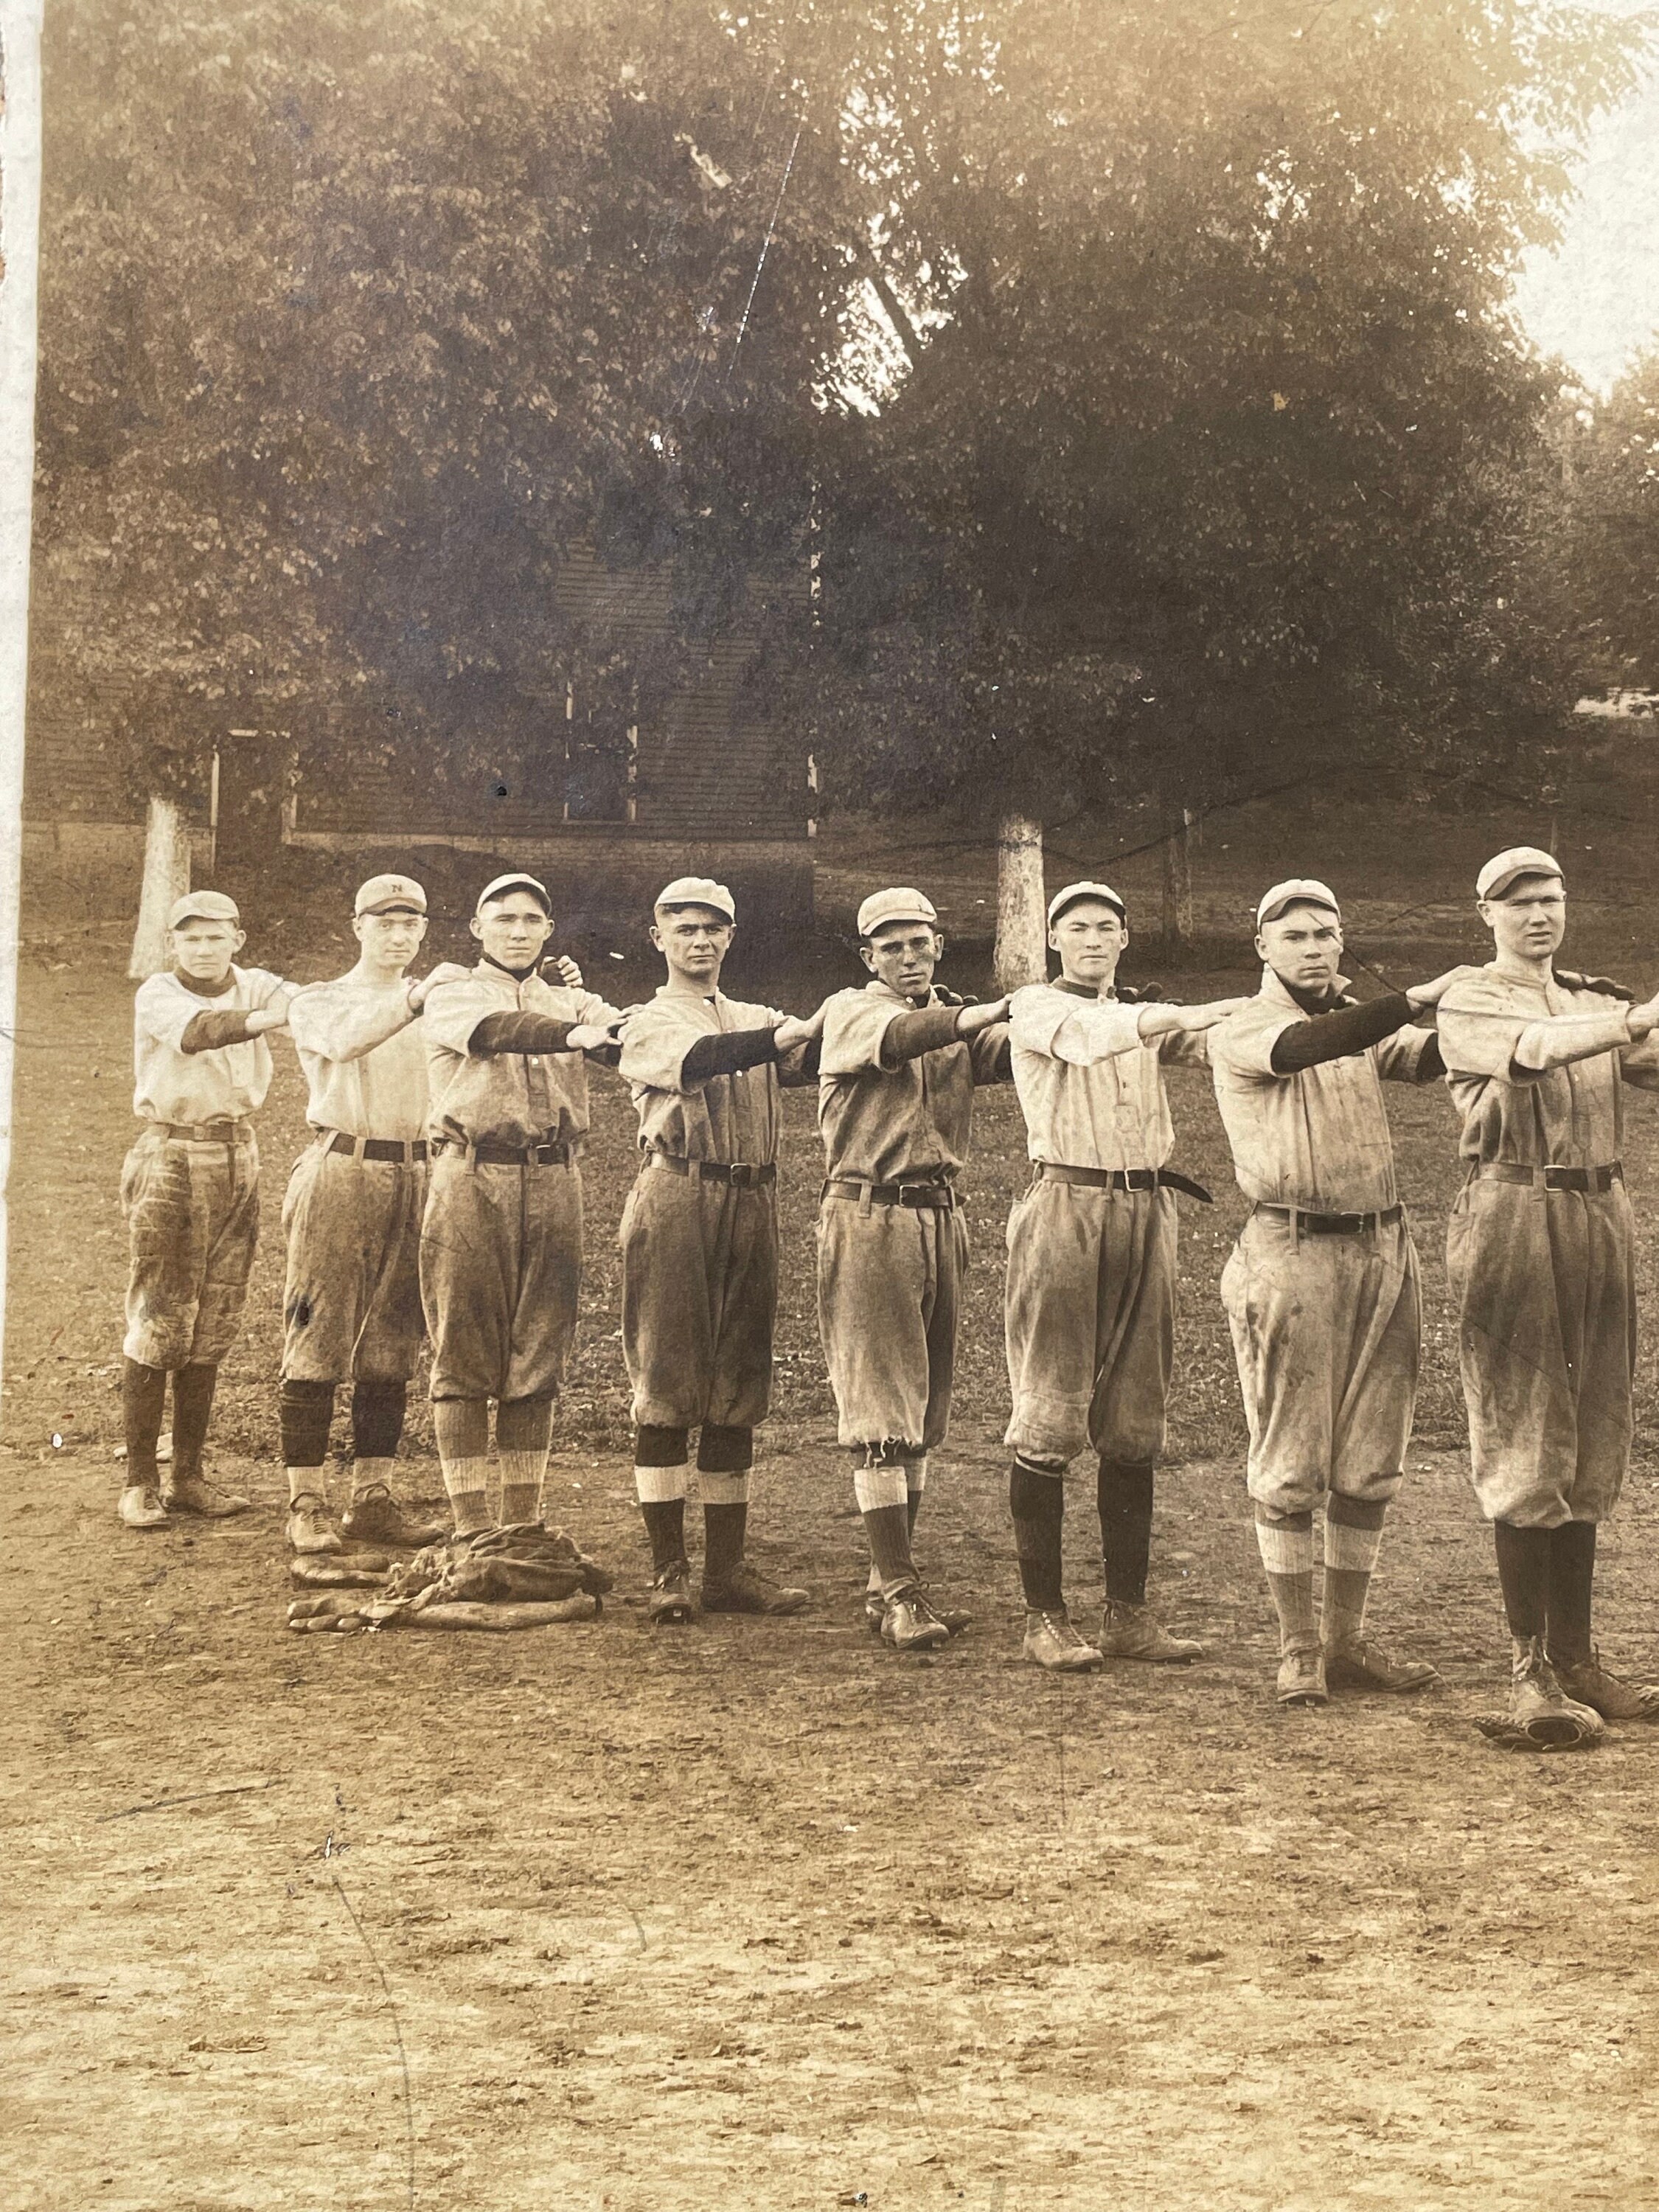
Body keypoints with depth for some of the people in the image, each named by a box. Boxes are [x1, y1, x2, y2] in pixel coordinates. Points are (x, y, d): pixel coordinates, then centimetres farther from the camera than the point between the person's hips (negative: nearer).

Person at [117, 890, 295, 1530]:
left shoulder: (256, 986, 4)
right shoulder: (157, 996, -8)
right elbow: (199, 1031, -29)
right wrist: (272, 1016, -44)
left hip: (237, 1156, 5)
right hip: (171, 1159, -4)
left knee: (214, 1324, 7)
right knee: (158, 1321, -5)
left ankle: (187, 1476, 15)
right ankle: (139, 1481, 1)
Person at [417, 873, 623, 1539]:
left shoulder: (570, 1002, 17)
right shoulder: (451, 999, 5)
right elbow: (491, 1031, -17)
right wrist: (572, 1035, -35)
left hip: (553, 1185, 3)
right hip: (472, 1183, -3)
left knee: (537, 1364, 5)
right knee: (464, 1360, -2)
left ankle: (524, 1524, 11)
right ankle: (470, 1528, 1)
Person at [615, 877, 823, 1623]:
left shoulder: (757, 1021, 21)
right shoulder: (648, 1024, 6)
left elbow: (813, 1054, 1)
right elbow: (699, 1060, -16)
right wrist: (780, 1038, -32)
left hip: (751, 1205, 4)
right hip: (676, 1199, -4)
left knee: (737, 1391, 5)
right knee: (666, 1385, -5)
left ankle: (728, 1568, 9)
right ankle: (667, 1569, -1)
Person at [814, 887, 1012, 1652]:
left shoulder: (957, 1022, 15)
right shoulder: (851, 1012, 1)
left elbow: (1012, 1051, -5)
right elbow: (898, 1037, -22)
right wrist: (994, 1009, -37)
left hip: (940, 1219, 6)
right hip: (869, 1219, -6)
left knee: (924, 1412, 8)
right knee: (881, 1410, -7)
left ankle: (887, 1584, 16)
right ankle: (900, 1595, -8)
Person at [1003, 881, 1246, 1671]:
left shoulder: (1144, 1019, 19)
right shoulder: (1036, 1008, 4)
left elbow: (1216, 1047, 3)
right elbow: (1089, 1035, -16)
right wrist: (1188, 1012, -26)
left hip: (1144, 1215, 5)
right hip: (1065, 1210, -5)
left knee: (1135, 1422, 5)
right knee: (1049, 1417, -5)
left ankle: (1129, 1612, 10)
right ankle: (1044, 1614, -1)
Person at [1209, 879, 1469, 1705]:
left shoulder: (1366, 1024, 14)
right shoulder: (1239, 1032, -3)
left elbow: (1436, 1055, -4)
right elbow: (1307, 1046, -23)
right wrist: (1420, 997, -31)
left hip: (1381, 1249, 5)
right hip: (1290, 1255, -5)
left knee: (1368, 1465, 8)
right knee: (1289, 1466, 0)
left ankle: (1345, 1639, 17)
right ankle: (1298, 1647, 9)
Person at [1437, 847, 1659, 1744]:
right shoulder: (1468, 1005, -2)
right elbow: (1533, 1050, -23)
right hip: (1515, 1221, -6)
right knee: (1526, 1452, -5)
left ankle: (1576, 1660, 14)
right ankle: (1529, 1672, -2)